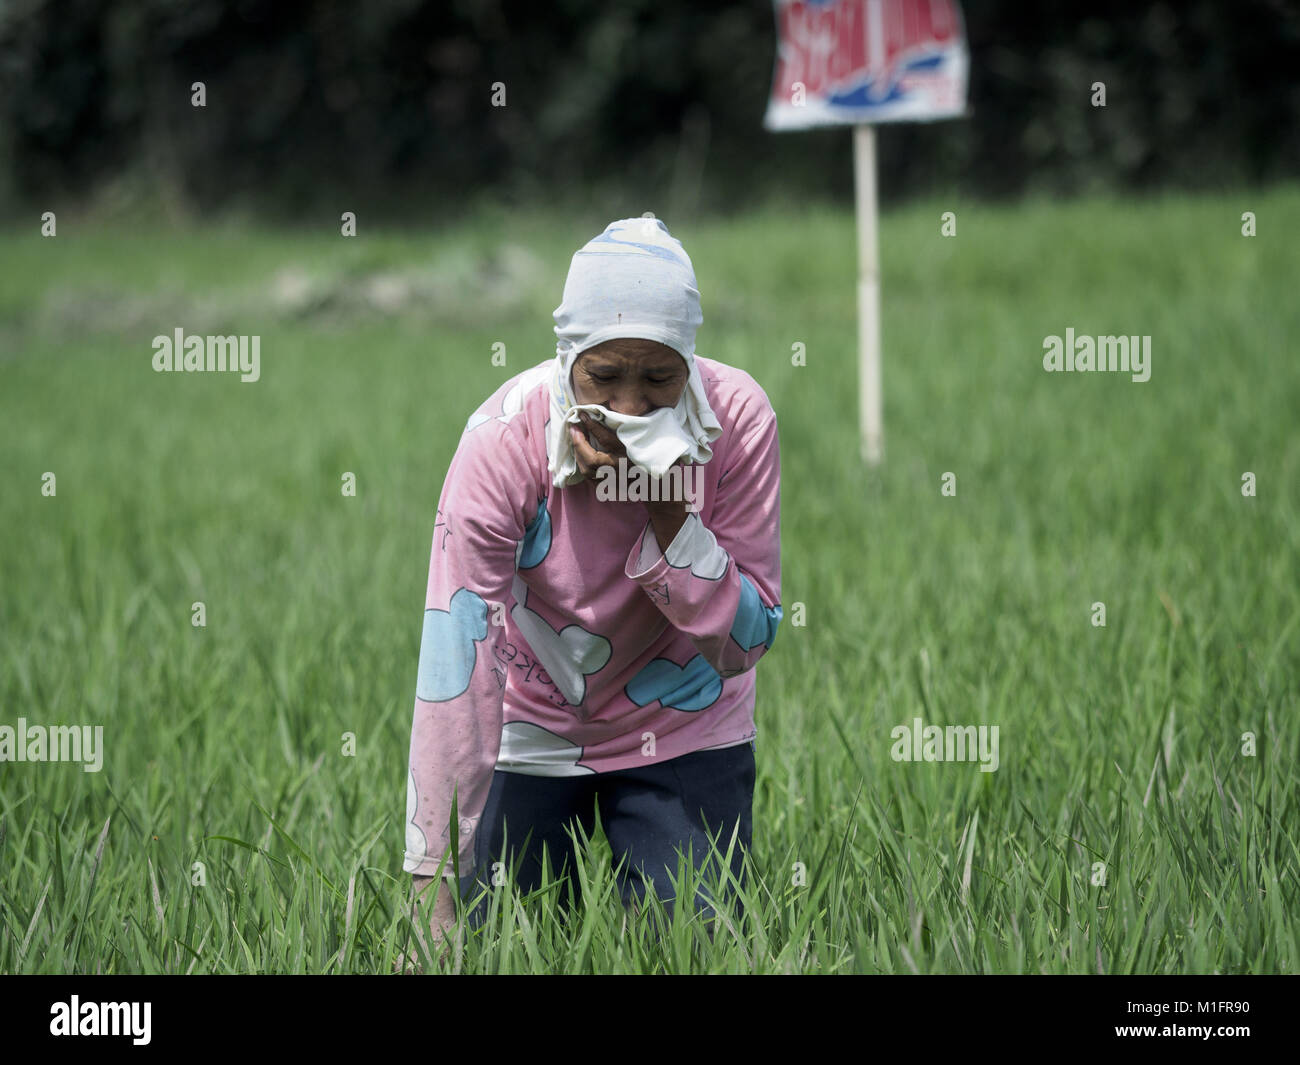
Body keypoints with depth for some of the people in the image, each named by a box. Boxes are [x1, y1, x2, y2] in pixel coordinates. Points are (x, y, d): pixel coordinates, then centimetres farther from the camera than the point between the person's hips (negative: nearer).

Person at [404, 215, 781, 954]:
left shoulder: (737, 418, -22)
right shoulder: (505, 439, -27)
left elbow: (751, 635, -17)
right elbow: (456, 657, -33)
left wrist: (666, 506, -34)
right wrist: (436, 885, -39)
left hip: (685, 736, 1)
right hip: (533, 733, -1)